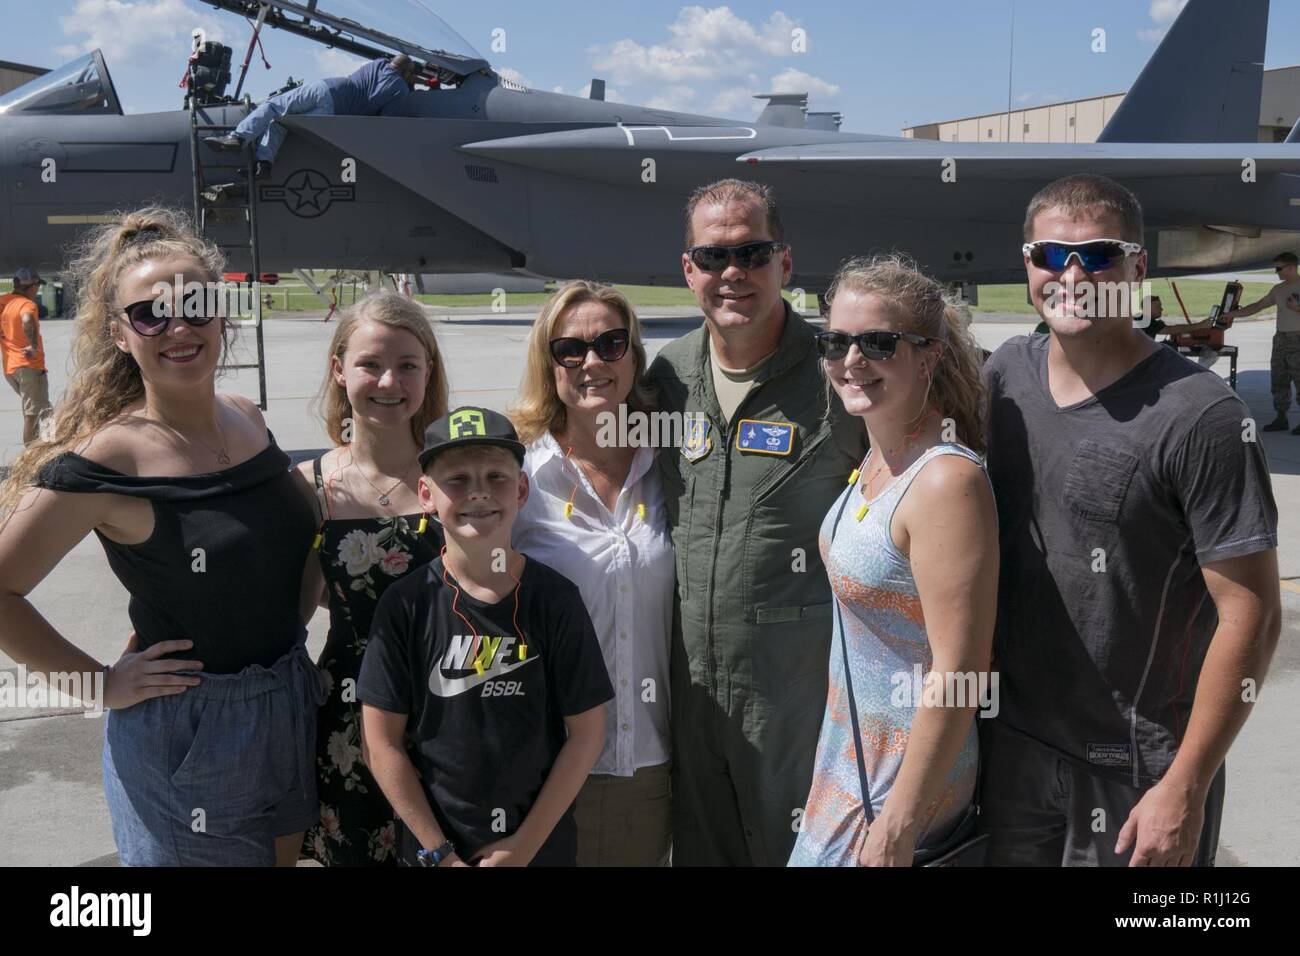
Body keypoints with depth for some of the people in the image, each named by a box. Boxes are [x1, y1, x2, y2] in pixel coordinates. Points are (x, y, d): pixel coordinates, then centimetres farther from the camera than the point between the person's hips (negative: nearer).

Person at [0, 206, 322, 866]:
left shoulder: (248, 420, 0)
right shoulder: (108, 460, -20)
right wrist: (101, 683, -14)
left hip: (290, 708, 6)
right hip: (185, 732, -6)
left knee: (286, 856, 22)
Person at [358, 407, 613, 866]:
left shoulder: (554, 599, -9)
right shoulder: (406, 604, -10)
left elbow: (587, 732, -6)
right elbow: (382, 741, -7)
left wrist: (525, 845, -9)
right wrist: (439, 853, -8)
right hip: (432, 842, 0)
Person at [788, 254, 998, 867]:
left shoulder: (947, 480, -24)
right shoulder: (878, 460, 3)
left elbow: (959, 671, -25)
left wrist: (898, 824, -22)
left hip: (906, 772, -8)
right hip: (852, 748, 8)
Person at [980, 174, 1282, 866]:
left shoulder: (1199, 415, -18)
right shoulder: (1005, 373, -1)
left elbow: (1250, 614, -17)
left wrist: (1186, 787, -17)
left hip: (1139, 771, -5)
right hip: (1011, 741, 5)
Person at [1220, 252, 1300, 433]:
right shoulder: (1278, 289, 15)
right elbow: (1258, 306, 18)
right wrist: (1232, 314, 14)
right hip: (1281, 338, 7)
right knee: (1278, 380, 8)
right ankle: (1281, 418, 14)